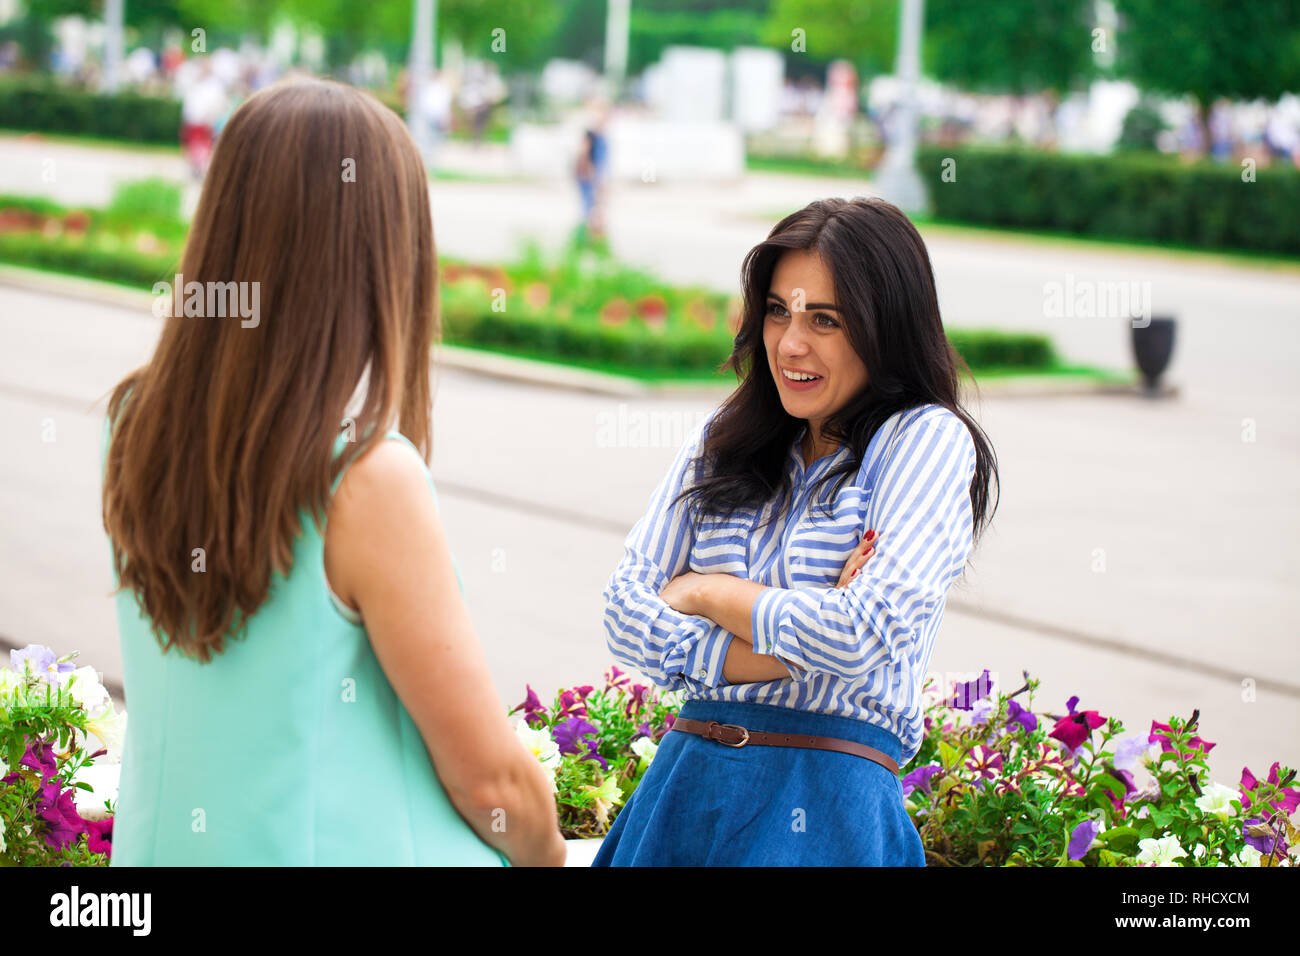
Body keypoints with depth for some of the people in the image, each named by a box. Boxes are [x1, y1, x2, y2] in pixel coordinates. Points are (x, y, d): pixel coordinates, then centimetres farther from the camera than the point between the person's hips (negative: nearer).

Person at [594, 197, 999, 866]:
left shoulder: (928, 439, -3)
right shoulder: (722, 440, 11)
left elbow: (865, 636, -16)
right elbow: (624, 611, 2)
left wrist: (705, 591, -3)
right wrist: (797, 649, -11)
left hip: (826, 807, -5)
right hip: (686, 781, 5)